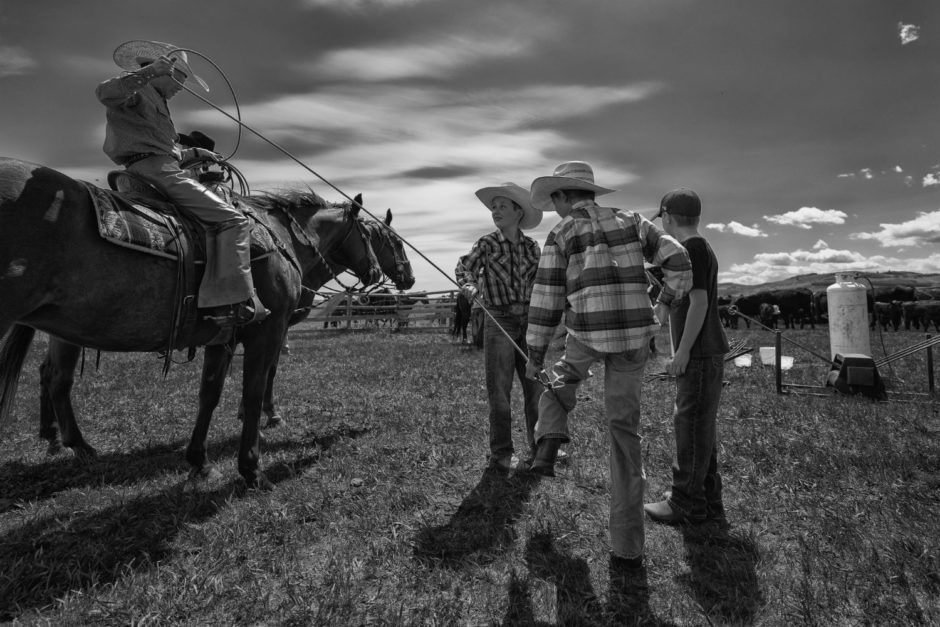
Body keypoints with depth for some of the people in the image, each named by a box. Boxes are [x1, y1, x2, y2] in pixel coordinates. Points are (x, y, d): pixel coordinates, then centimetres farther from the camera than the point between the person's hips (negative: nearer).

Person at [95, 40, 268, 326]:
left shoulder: (154, 100, 32)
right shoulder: (138, 90, 3)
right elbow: (105, 92, -20)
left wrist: (195, 152, 26)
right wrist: (150, 71, -23)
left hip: (158, 170, 11)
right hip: (156, 171, -11)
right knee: (231, 219, -20)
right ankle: (232, 302, -34)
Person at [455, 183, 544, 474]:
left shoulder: (531, 246, 5)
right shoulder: (487, 244, -2)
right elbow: (464, 267, -8)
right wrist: (469, 285, -29)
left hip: (529, 320, 3)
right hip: (498, 321, -3)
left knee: (536, 385, 9)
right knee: (499, 390, 1)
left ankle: (539, 447, 26)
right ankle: (500, 454, 12)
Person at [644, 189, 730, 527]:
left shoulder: (693, 248, -13)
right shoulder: (702, 248, 17)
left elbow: (699, 302, -20)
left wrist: (682, 351, -18)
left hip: (699, 354, -10)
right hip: (706, 352, 10)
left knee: (692, 426, -3)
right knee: (700, 427, 15)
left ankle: (687, 505, 8)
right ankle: (708, 502, 25)